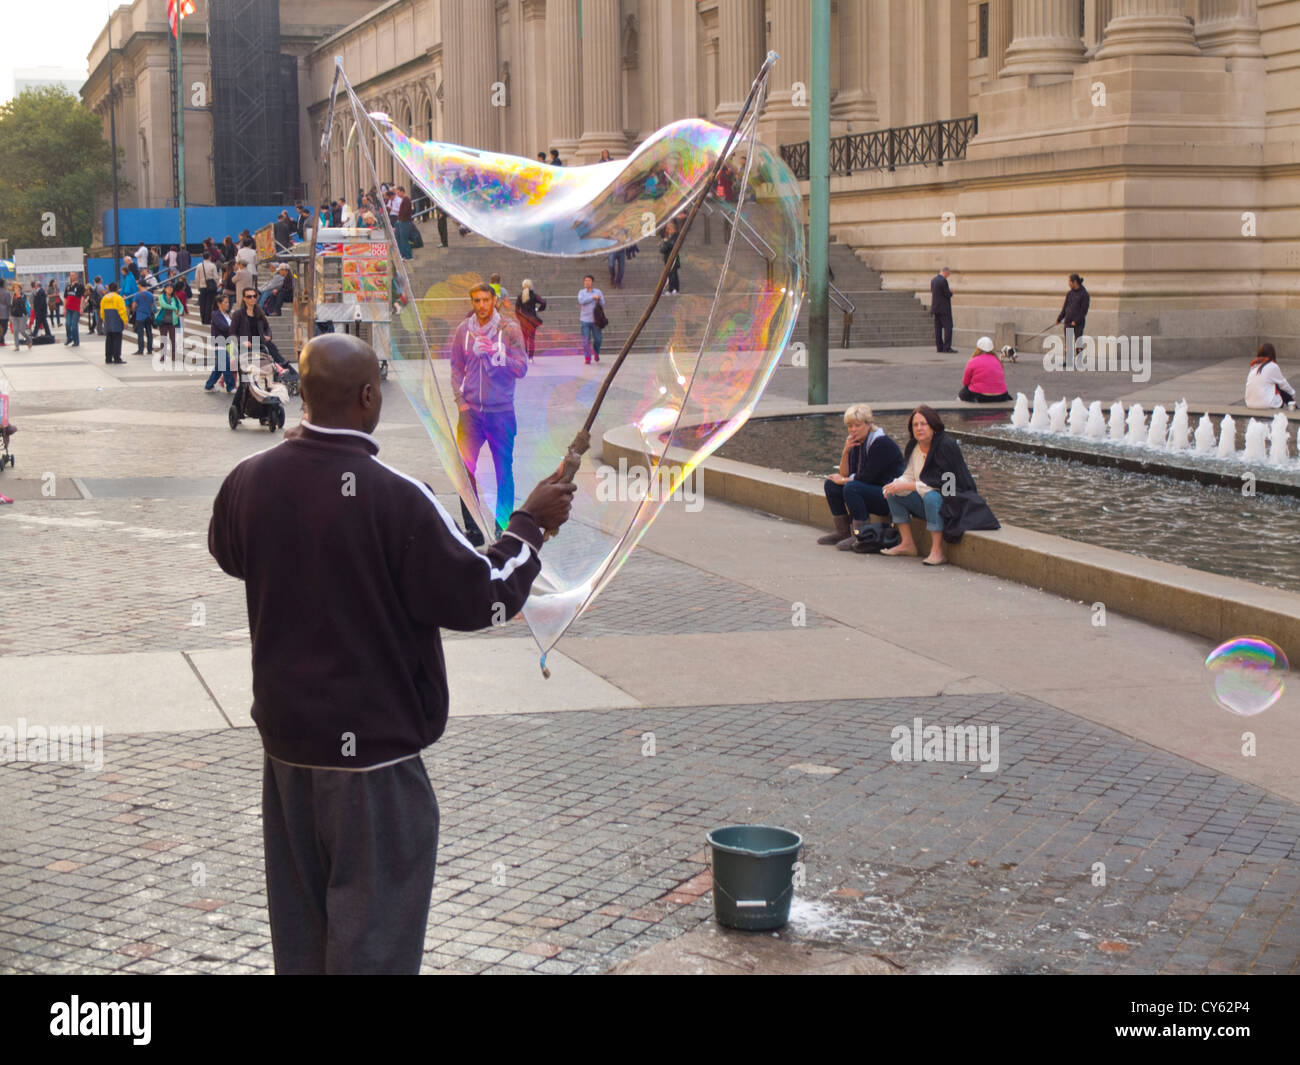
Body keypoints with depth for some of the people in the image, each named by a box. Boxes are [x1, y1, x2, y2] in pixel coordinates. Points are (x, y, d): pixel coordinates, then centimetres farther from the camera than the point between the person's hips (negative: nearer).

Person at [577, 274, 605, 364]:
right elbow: (581, 301, -14)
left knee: (597, 339, 3)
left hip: (595, 320, 1)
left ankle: (596, 352, 31)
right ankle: (587, 358, 0)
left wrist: (599, 300, -21)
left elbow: (602, 305, 1)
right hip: (584, 320, -1)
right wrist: (593, 297, -17)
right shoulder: (581, 292, 5)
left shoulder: (598, 292, 5)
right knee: (586, 340, -6)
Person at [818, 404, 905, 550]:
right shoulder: (857, 442, 7)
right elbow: (845, 474, 4)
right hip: (871, 490, 9)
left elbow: (867, 477, -21)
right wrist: (845, 452, -11)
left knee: (851, 488, -31)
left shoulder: (882, 443, -18)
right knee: (830, 484, 2)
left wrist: (843, 480, -8)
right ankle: (843, 532, 7)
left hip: (888, 495, -9)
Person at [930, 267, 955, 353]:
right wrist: (951, 292, 5)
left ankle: (939, 347, 11)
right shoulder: (943, 280, -16)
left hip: (935, 308, 9)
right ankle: (947, 348, -11)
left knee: (938, 327, 9)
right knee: (948, 327, -6)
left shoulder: (933, 280, 10)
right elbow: (948, 294, -18)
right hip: (944, 308, -9)